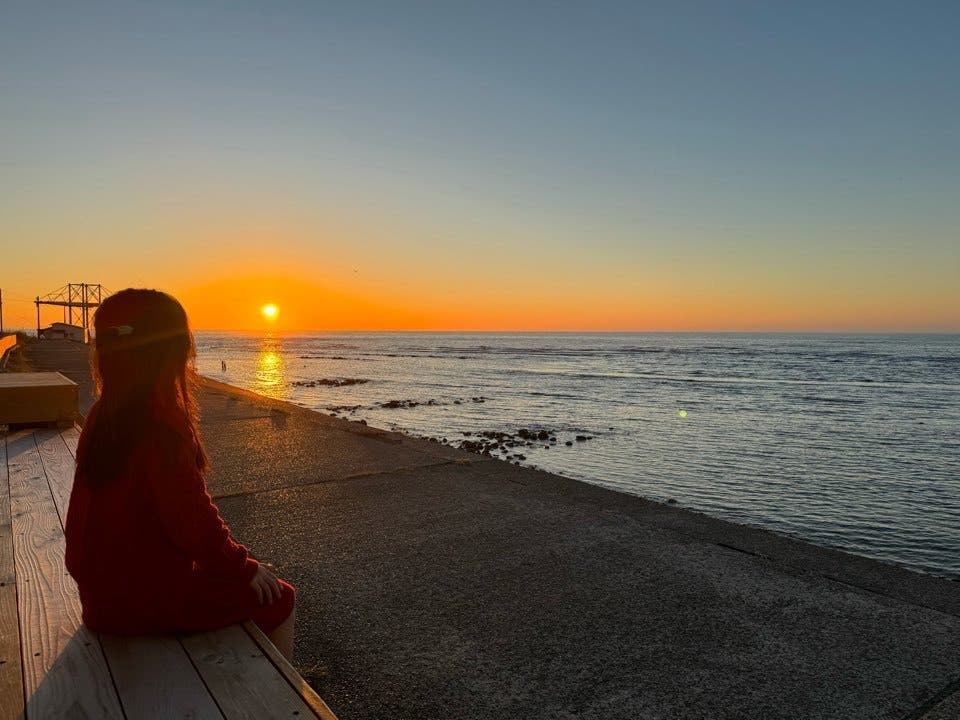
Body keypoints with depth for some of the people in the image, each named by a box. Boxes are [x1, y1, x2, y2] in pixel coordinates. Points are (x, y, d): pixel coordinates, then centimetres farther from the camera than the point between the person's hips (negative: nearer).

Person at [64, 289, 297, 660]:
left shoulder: (101, 417, 1)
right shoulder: (162, 429, -26)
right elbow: (193, 517, -24)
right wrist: (242, 565, -8)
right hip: (147, 598, -9)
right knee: (279, 600, 2)